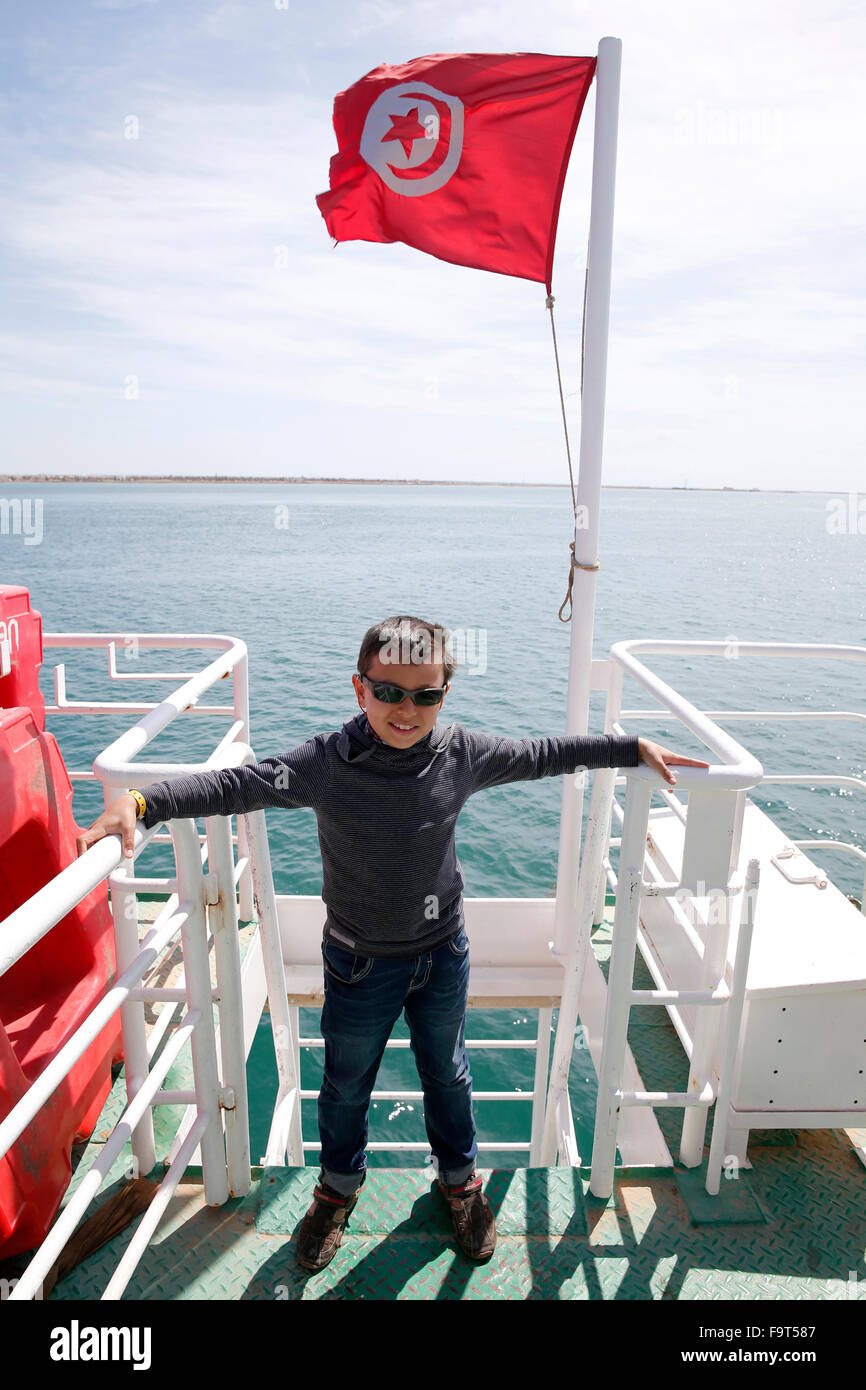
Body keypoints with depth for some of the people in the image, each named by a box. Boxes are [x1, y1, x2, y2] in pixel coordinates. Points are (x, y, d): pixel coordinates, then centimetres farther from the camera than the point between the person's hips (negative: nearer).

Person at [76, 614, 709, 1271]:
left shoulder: (464, 753, -16)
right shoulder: (325, 763, -24)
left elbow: (545, 754, -3)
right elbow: (235, 785, -26)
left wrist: (633, 747, 3)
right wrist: (138, 804, -38)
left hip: (443, 953, 2)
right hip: (359, 962, -1)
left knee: (447, 1073, 25)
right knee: (346, 1083, 22)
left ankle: (460, 1179, 55)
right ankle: (339, 1187, 53)